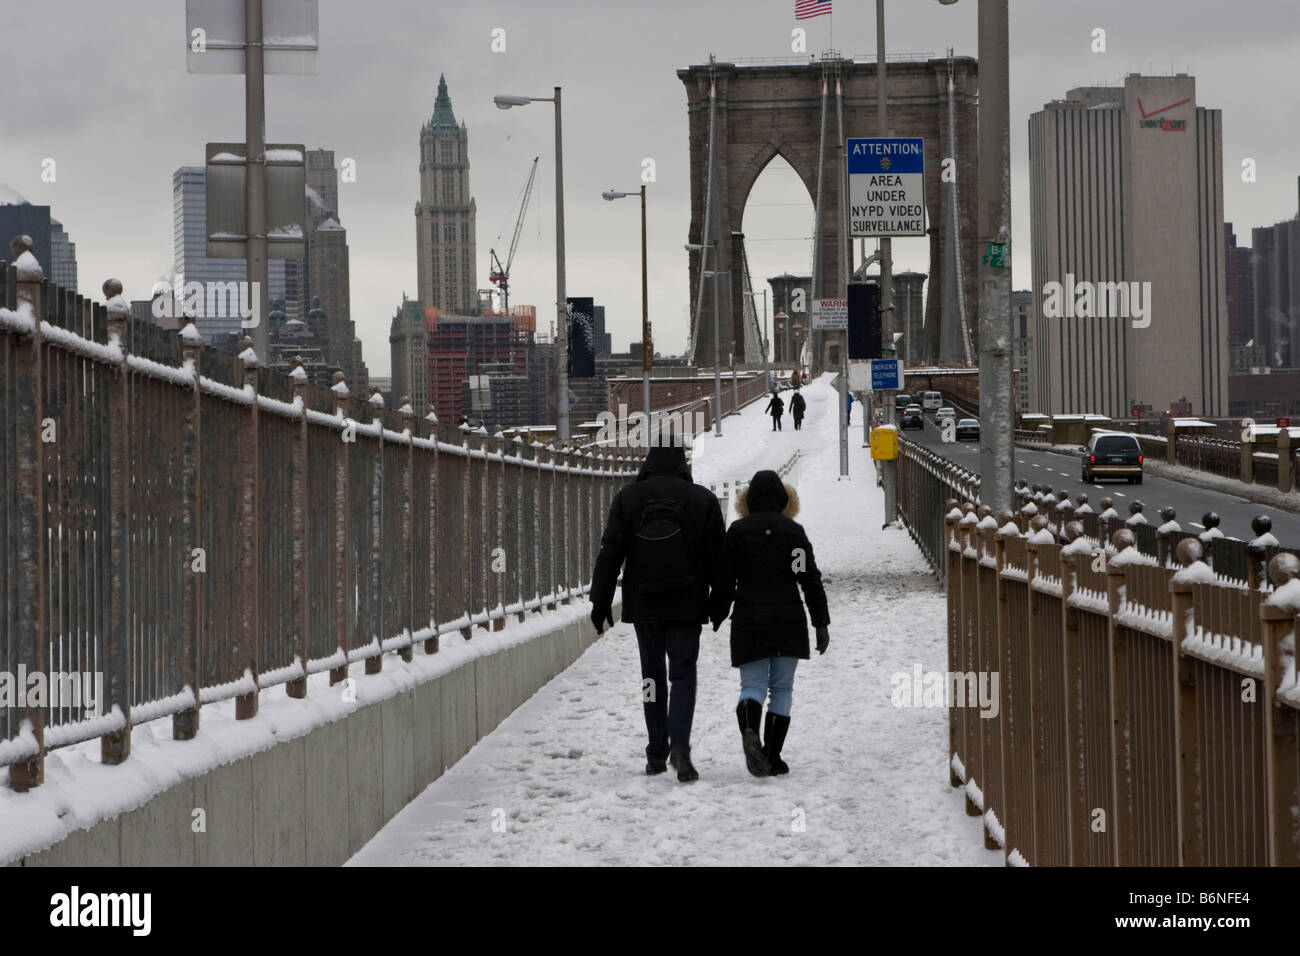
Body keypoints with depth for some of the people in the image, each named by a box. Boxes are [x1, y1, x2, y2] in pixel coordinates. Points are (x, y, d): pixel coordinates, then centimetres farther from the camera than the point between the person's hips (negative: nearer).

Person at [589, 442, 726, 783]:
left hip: (643, 604, 1)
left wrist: (601, 601, 2)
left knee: (652, 674, 12)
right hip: (687, 605, -1)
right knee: (683, 674, 1)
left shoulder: (628, 498, -1)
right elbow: (717, 559, 1)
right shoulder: (703, 499, -3)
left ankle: (656, 753, 14)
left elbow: (610, 553, -2)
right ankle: (679, 746, -18)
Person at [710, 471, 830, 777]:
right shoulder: (794, 532, 0)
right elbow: (811, 580, -1)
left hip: (749, 620, 0)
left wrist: (717, 615, 15)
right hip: (788, 620, 0)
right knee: (782, 689, 9)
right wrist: (821, 623, 3)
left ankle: (749, 730, -29)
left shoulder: (737, 531, -1)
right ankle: (772, 755, 5)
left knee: (753, 685, 1)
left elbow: (723, 580, 1)